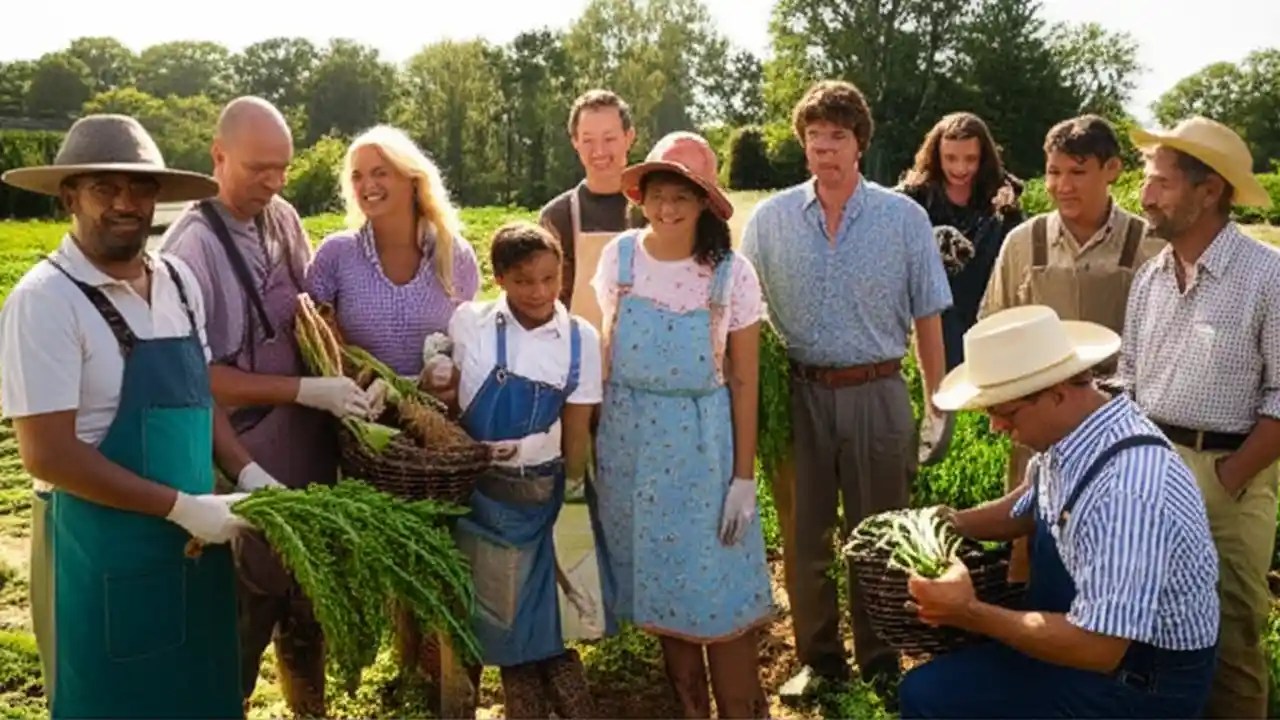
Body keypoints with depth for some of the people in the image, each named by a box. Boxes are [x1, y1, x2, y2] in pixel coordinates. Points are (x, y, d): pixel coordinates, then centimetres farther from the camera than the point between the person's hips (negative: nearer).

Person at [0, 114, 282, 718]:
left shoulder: (178, 281, 5)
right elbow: (48, 454, -19)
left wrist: (247, 474, -2)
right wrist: (183, 508, -19)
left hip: (193, 539, 6)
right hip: (102, 550, -6)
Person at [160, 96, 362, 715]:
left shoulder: (284, 219, 0)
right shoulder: (191, 246, -19)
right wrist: (308, 390, -21)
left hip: (309, 447, 7)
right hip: (245, 461, -6)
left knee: (310, 590, 21)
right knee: (250, 603, 8)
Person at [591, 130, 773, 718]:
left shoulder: (732, 275, -9)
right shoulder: (618, 258, -3)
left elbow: (743, 380, -5)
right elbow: (602, 351, 7)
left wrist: (744, 475, -5)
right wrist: (591, 438, 6)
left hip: (702, 441, -2)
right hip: (629, 435, 3)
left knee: (717, 586, 2)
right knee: (658, 579, 14)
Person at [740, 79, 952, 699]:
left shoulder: (904, 217, -2)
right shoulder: (769, 219, 0)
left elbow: (927, 317, 3)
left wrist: (937, 406, 2)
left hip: (876, 393, -1)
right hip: (797, 394, 1)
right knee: (803, 535, 11)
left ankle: (880, 660, 28)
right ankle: (818, 658, 28)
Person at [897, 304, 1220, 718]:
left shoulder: (1124, 492, -34)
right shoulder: (1069, 434, -6)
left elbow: (1097, 648, -32)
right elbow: (1027, 507, 14)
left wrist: (970, 613, -24)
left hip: (1135, 682, -8)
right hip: (1091, 633, 9)